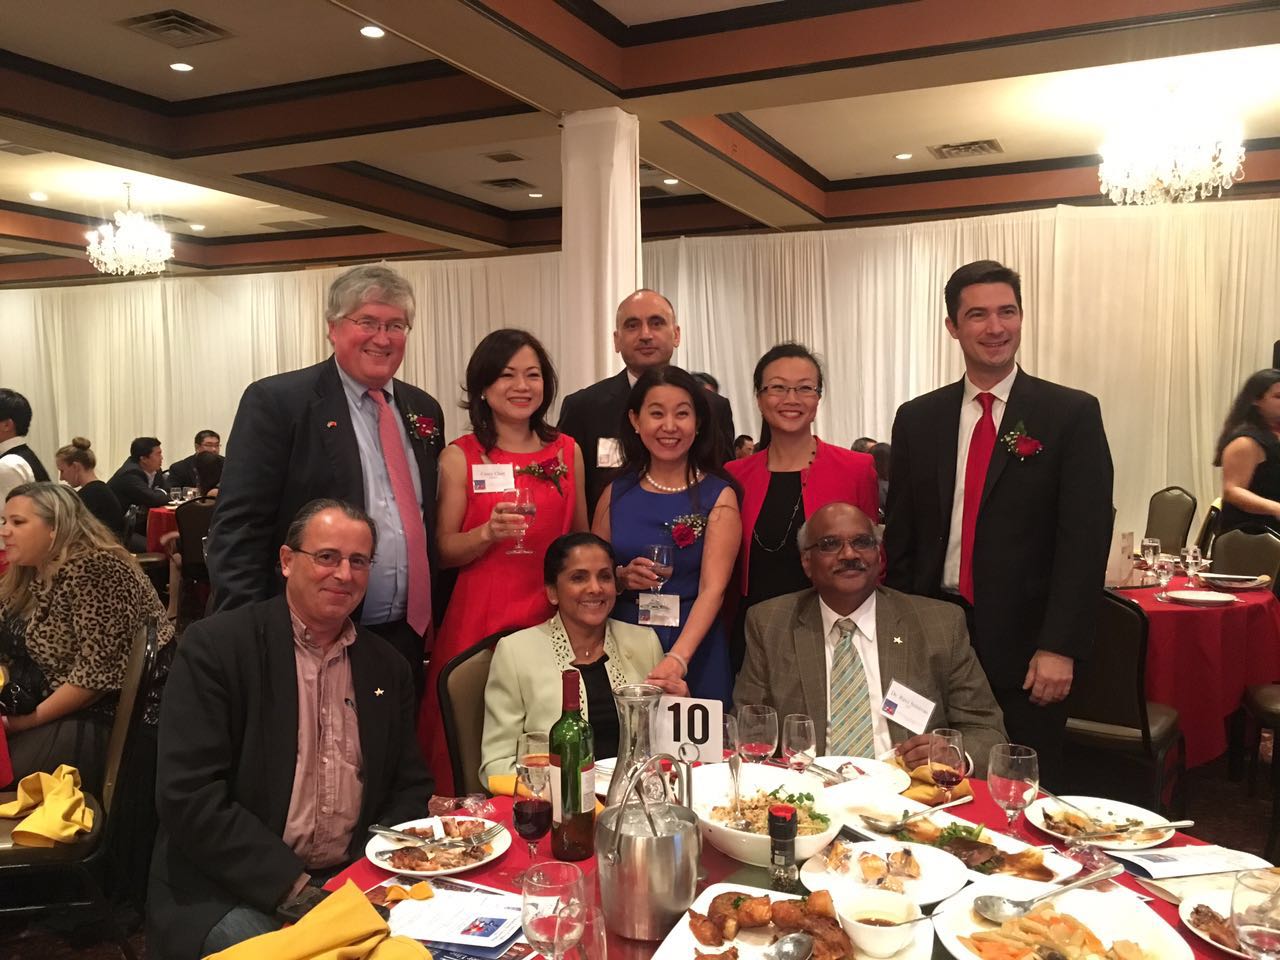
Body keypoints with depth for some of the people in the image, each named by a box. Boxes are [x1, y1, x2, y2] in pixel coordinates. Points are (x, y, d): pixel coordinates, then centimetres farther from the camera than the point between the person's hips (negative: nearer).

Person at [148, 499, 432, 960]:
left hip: (353, 882, 4)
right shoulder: (214, 646, -7)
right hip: (227, 890, -4)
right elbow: (188, 797, -13)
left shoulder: (387, 667, 8)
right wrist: (293, 885, -18)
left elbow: (409, 787, 12)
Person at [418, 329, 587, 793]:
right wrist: (488, 533, -17)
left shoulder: (567, 451, 9)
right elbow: (444, 551, 0)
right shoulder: (460, 457, 1)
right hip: (481, 619, -2)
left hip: (553, 616, 2)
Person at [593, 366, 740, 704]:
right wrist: (621, 577, -12)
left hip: (694, 651, -2)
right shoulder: (616, 493, 4)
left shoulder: (719, 496, -5)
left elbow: (713, 588, -14)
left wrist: (678, 659, -27)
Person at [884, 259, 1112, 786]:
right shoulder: (917, 419, 6)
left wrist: (1059, 646, -13)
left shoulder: (1072, 414, -3)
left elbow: (1085, 539, -7)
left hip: (1026, 649, -2)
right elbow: (900, 535, 8)